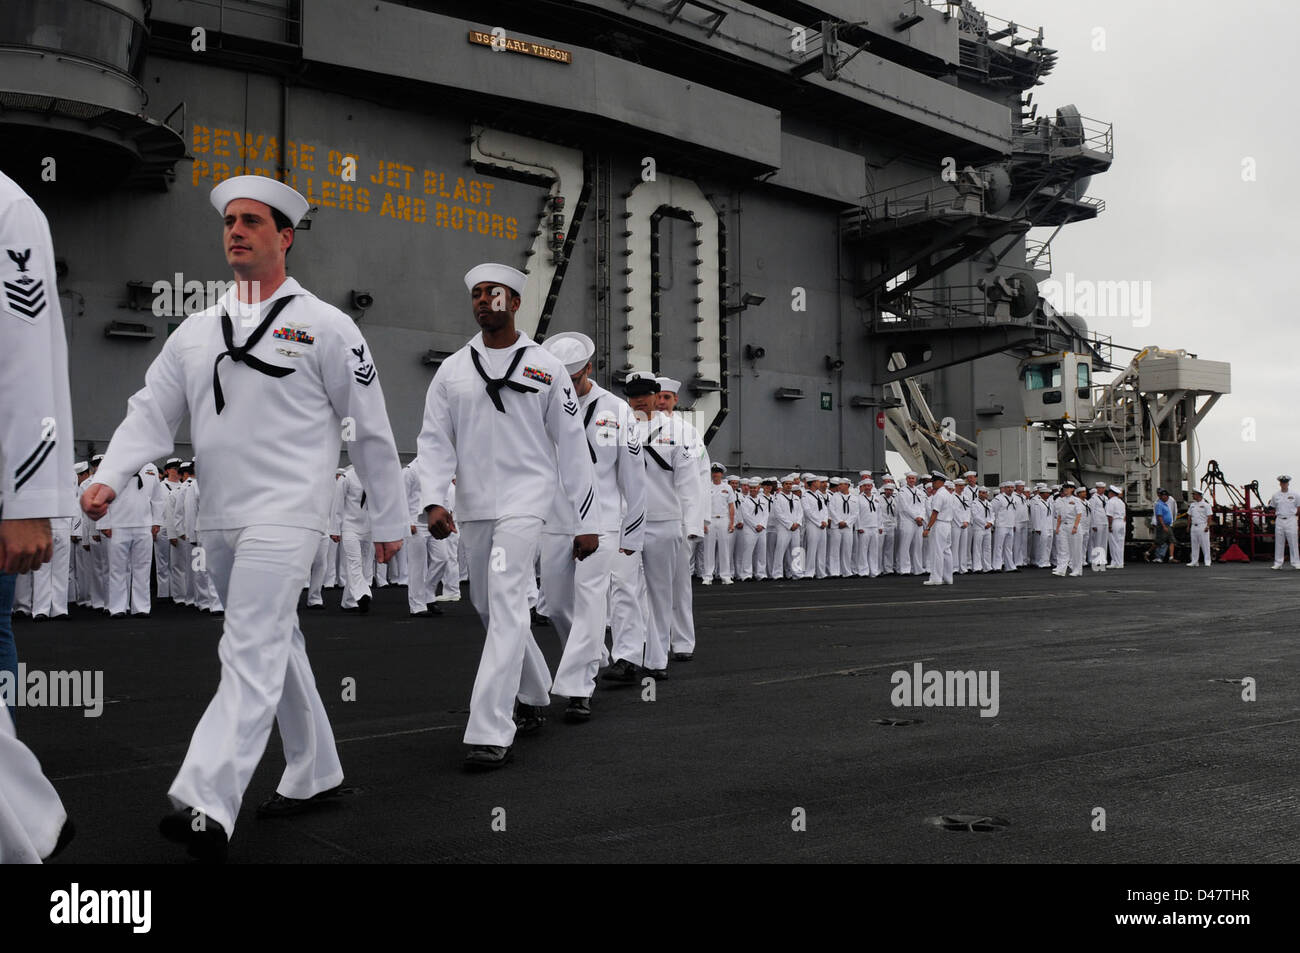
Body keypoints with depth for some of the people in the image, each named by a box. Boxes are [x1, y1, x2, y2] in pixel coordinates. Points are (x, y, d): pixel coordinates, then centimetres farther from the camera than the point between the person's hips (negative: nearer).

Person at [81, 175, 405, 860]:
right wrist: (109, 477, -9)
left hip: (284, 514, -6)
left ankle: (207, 805, -20)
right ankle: (315, 774, 28)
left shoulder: (324, 326, -2)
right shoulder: (196, 331, 13)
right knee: (276, 649, 15)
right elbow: (151, 411, 9)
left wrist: (390, 520, 2)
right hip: (218, 520, 7)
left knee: (253, 655, -15)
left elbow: (370, 430, 0)